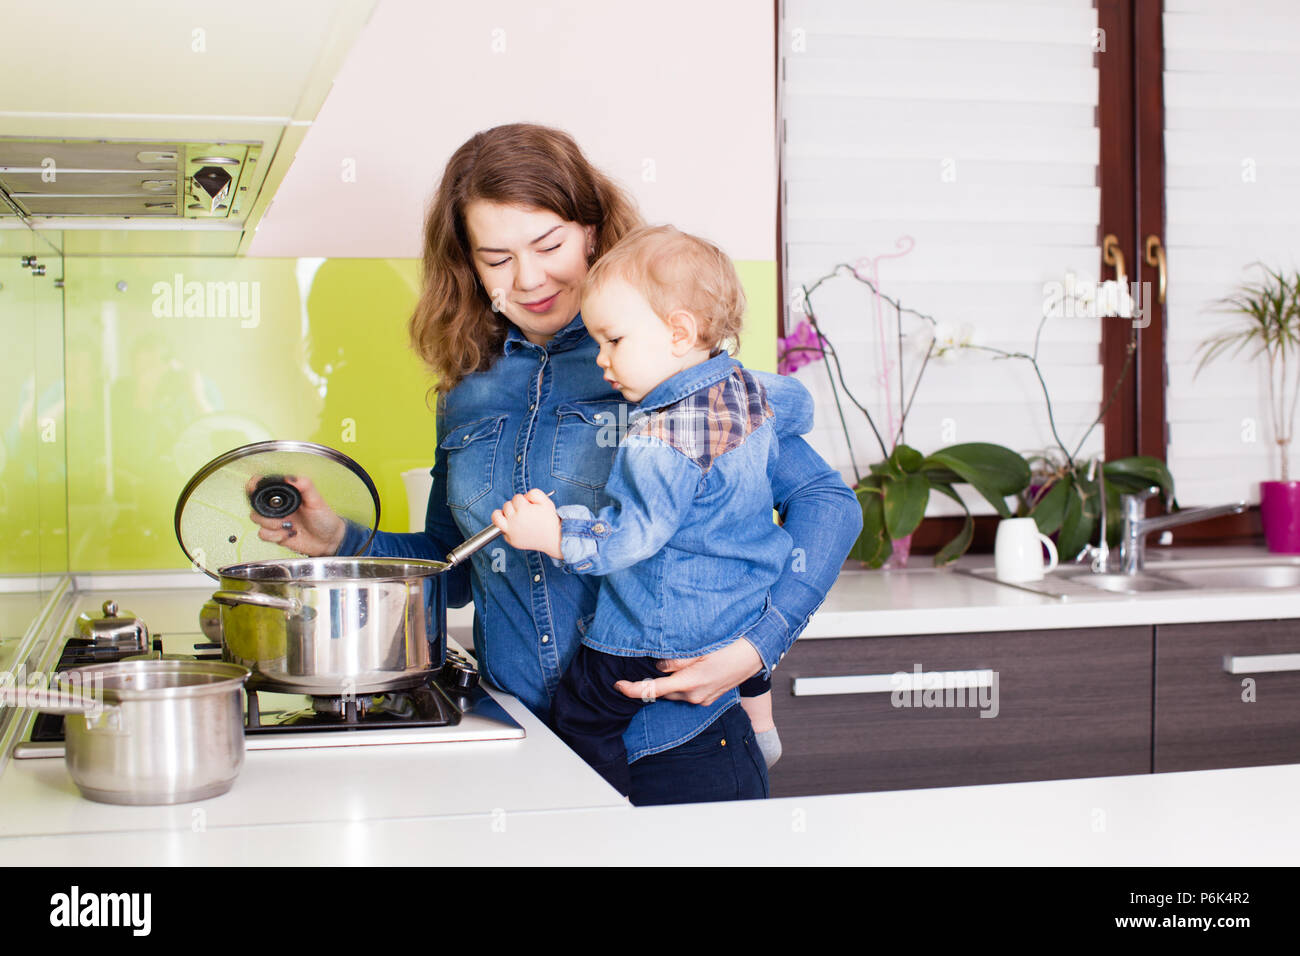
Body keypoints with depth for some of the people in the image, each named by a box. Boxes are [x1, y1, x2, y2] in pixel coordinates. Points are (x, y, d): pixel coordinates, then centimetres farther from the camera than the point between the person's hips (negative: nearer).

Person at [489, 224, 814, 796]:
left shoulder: (659, 442, -27)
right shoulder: (749, 392, 0)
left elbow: (632, 535, -26)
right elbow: (799, 408, 21)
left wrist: (554, 535, -22)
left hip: (660, 639, -8)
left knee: (581, 719, 5)